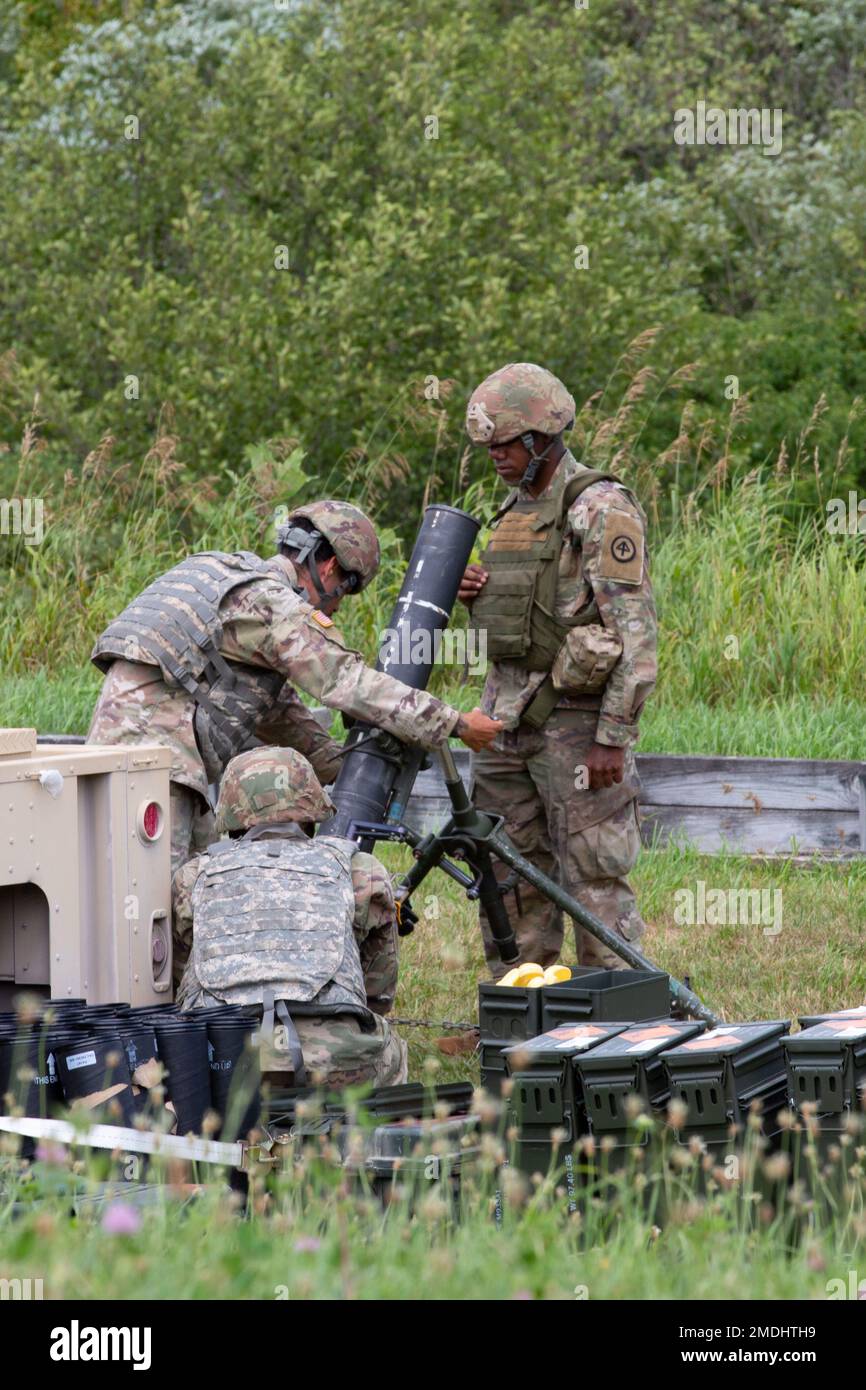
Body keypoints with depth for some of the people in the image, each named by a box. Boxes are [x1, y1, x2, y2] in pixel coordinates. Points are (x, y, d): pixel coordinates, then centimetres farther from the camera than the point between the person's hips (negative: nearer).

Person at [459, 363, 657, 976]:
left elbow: (635, 631, -17)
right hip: (507, 712, 9)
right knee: (511, 877, 11)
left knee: (593, 880, -6)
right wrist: (477, 595, 3)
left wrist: (614, 737, -21)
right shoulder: (515, 510, 15)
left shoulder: (602, 510, -12)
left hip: (575, 716, -8)